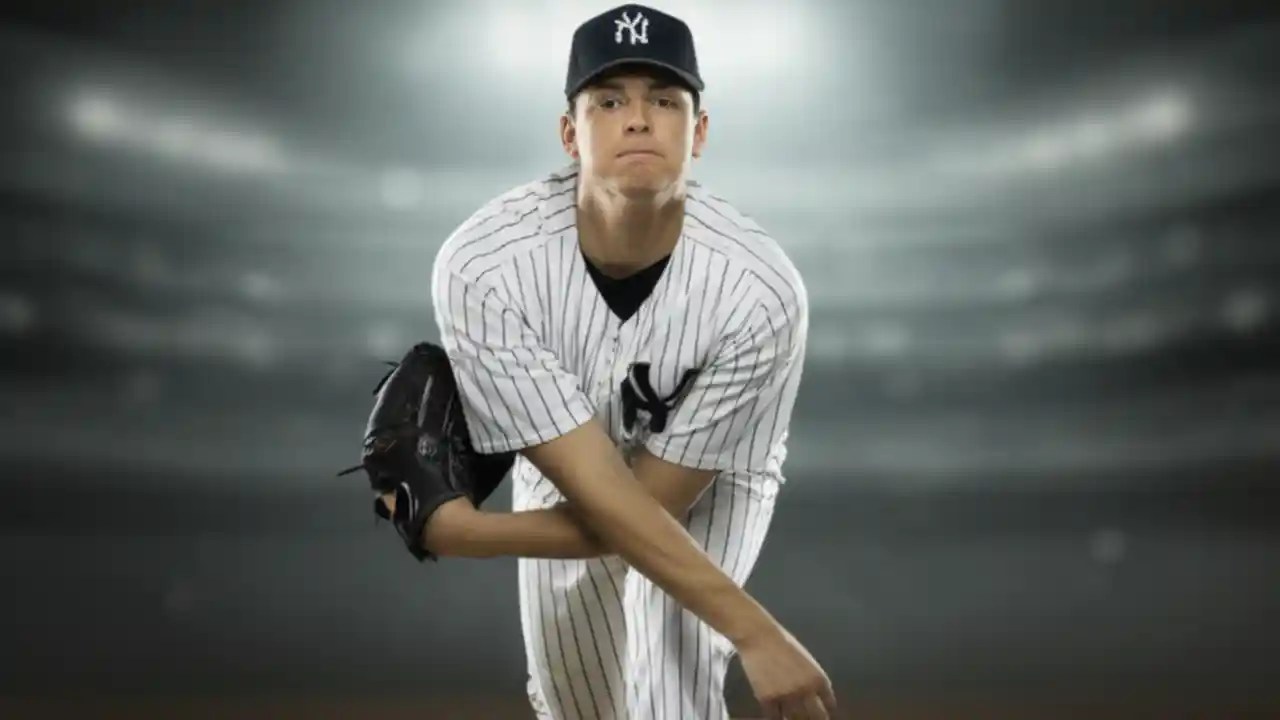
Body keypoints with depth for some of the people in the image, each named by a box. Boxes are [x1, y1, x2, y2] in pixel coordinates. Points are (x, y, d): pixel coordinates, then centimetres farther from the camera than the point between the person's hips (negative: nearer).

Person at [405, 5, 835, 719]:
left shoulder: (761, 293, -36)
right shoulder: (481, 266, -35)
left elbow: (660, 499, -28)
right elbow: (599, 496, -35)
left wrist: (469, 533, -34)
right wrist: (755, 631, -37)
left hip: (709, 480, -1)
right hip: (558, 474, 2)